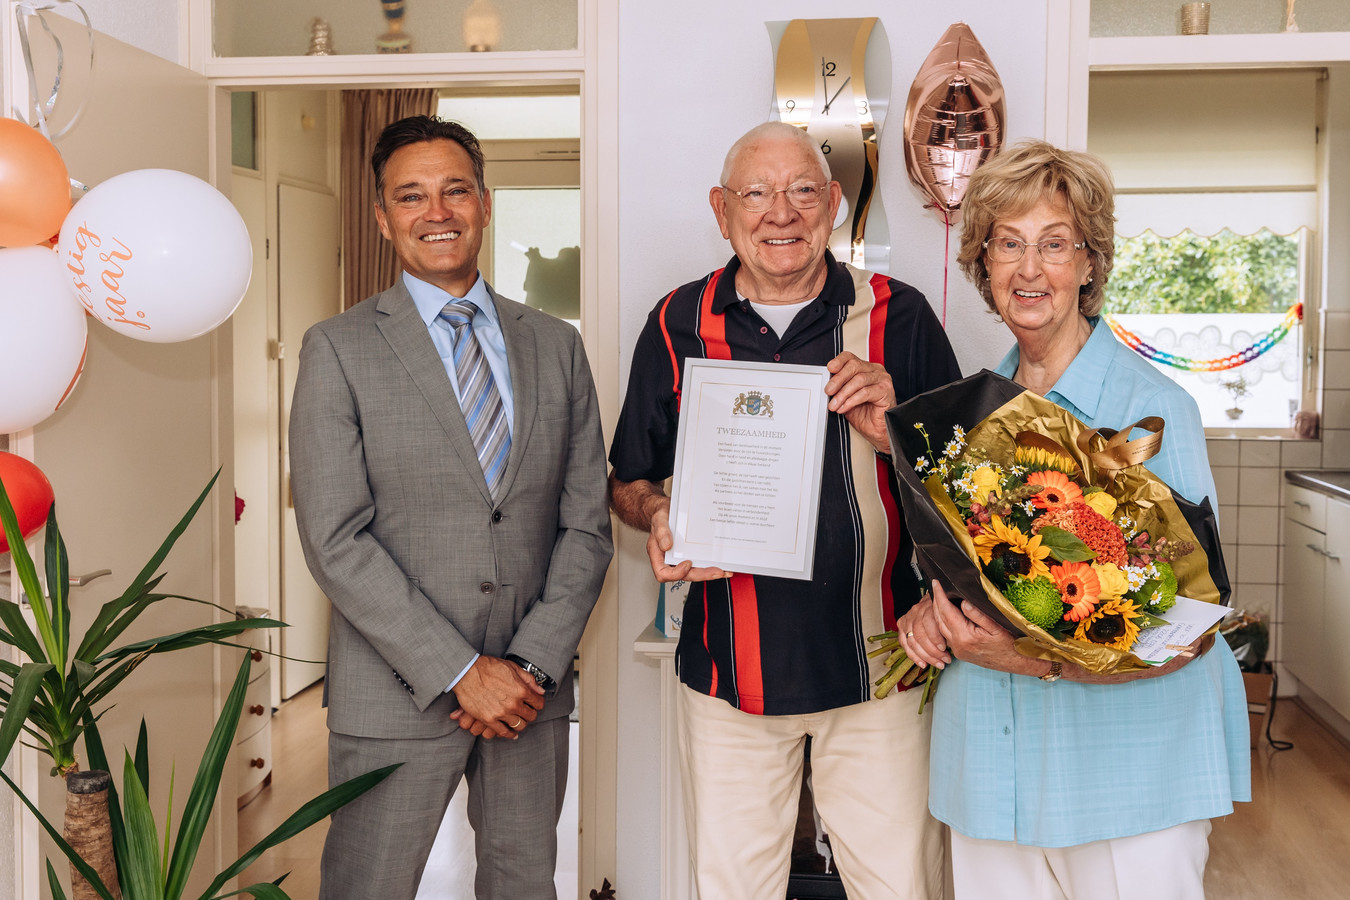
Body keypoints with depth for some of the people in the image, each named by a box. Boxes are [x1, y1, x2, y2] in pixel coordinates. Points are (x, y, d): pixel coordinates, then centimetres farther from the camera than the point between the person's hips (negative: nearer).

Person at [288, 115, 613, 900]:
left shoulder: (556, 346, 8)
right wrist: (461, 671, -14)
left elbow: (586, 524, 5)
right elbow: (336, 540, -10)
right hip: (397, 696, -3)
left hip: (533, 689, 3)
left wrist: (535, 664, -6)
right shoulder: (339, 350, -3)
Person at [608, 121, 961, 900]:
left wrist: (895, 431, -17)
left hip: (872, 661, -1)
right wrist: (659, 517, -10)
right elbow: (631, 478, 12)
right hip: (729, 668, 2)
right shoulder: (679, 325, 3)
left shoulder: (899, 317, -1)